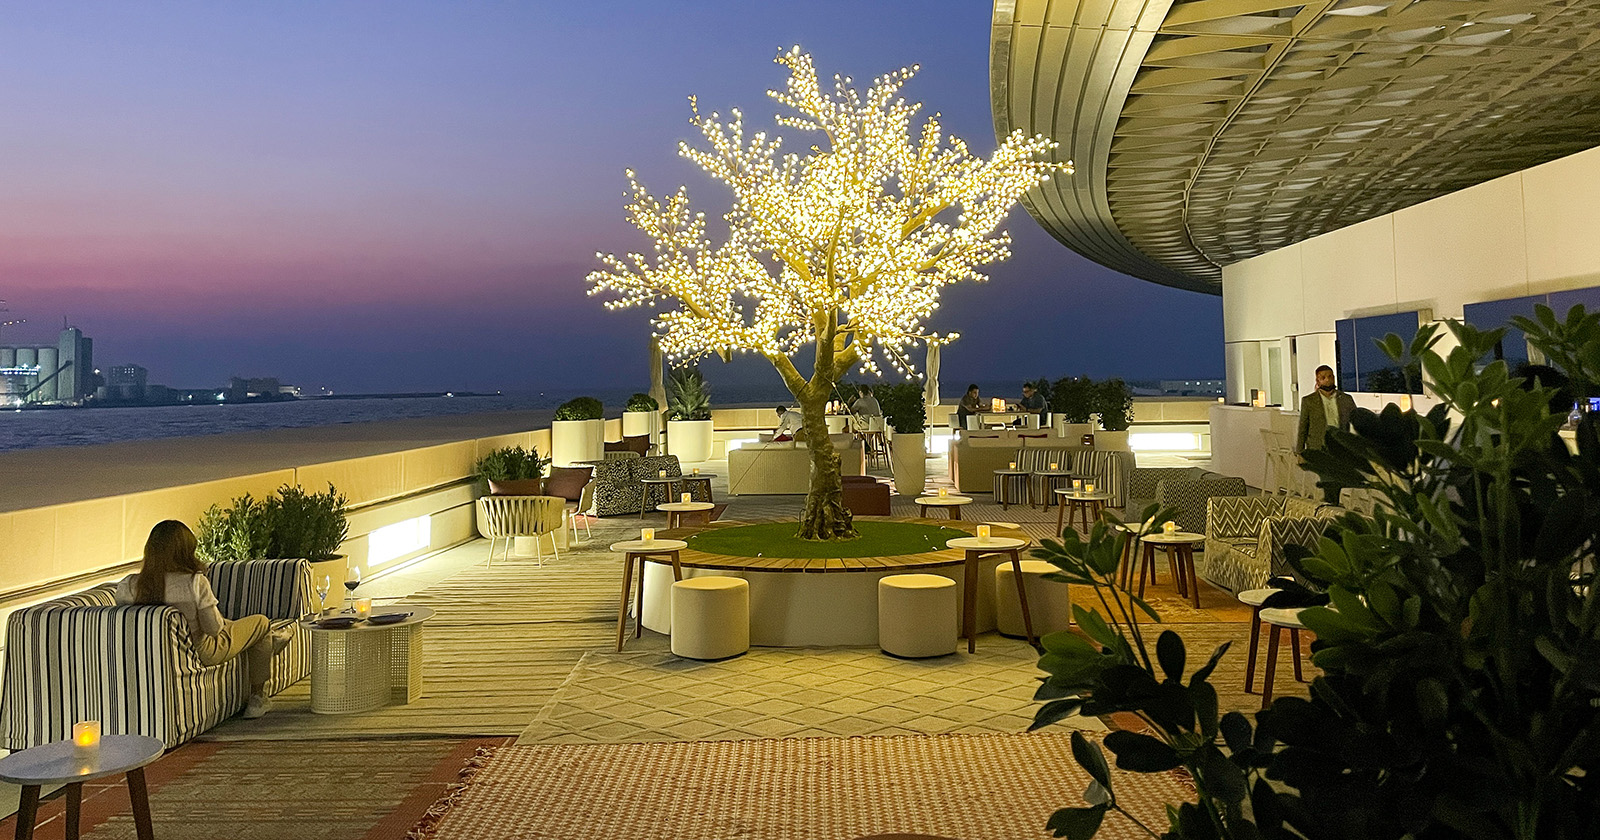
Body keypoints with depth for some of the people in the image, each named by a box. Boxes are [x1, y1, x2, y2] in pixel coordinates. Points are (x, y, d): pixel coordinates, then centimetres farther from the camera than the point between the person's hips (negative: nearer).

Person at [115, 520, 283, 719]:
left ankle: (267, 644, 57)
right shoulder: (196, 583, -30)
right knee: (261, 622, 18)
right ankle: (257, 699, 31)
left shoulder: (127, 586, -15)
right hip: (200, 654, -6)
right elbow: (213, 628, -23)